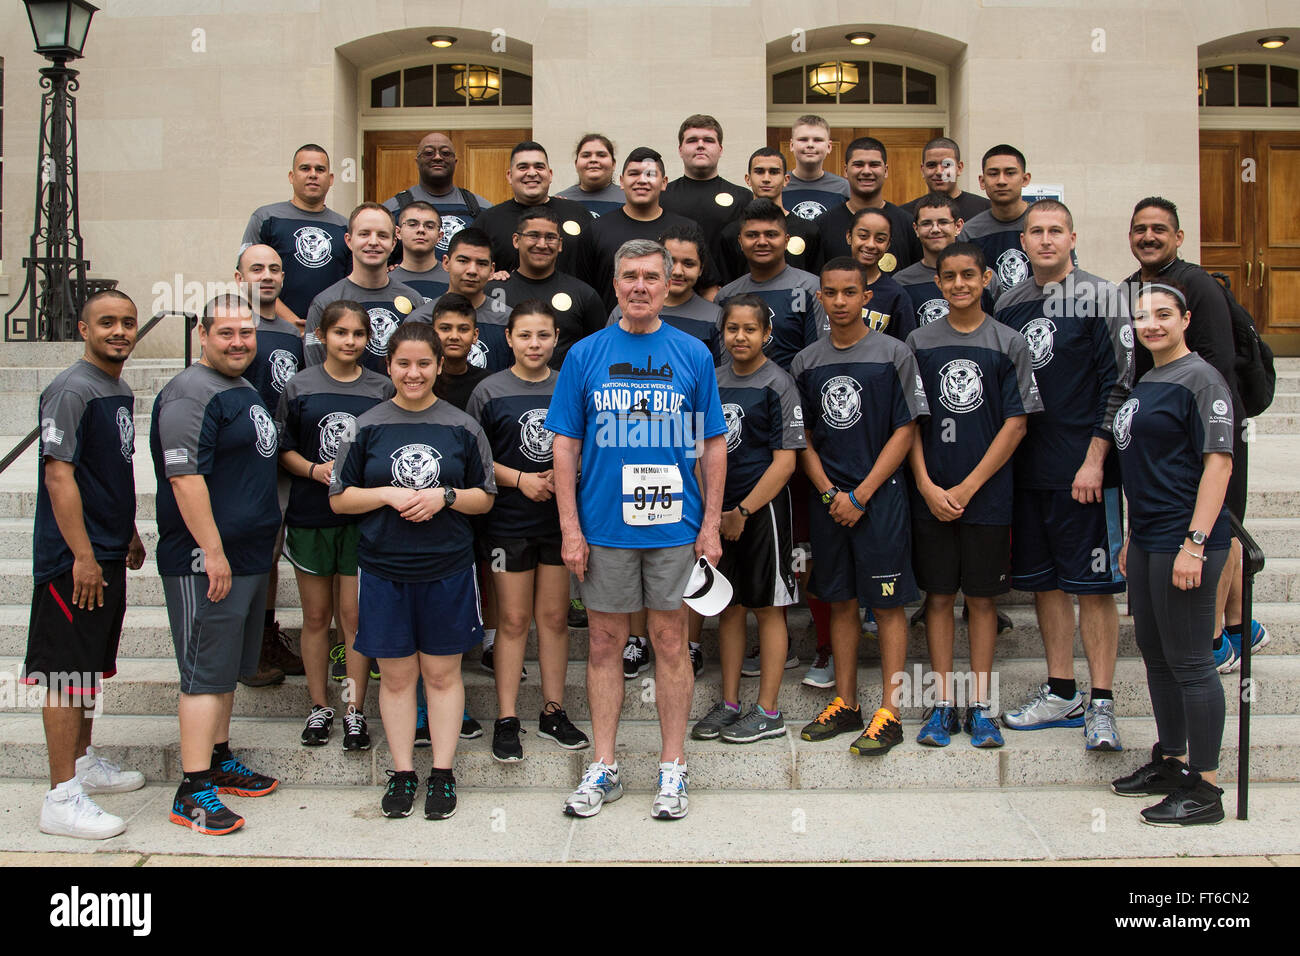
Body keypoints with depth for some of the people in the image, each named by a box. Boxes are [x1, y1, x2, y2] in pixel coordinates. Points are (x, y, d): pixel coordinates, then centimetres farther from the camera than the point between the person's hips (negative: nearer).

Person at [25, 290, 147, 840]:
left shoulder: (119, 391, 13)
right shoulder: (72, 390, -15)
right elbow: (58, 475, -20)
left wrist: (130, 536, 23)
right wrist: (83, 555, -22)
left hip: (108, 555, 9)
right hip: (75, 560, -9)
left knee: (92, 666, 19)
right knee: (67, 672, -4)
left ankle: (84, 763, 33)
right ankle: (62, 798, 2)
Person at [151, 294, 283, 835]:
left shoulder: (244, 390, 17)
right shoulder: (191, 395, -15)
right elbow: (185, 477, -22)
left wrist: (266, 539, 25)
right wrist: (213, 552, -24)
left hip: (249, 557, 10)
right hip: (206, 562, -10)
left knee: (228, 668, 17)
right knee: (205, 674, -6)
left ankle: (219, 763, 29)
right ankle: (193, 792, 0)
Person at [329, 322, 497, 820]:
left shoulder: (462, 427, 3)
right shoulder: (366, 427, 3)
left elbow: (485, 498, 6)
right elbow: (339, 498, 5)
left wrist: (445, 496, -12)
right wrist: (388, 494, -11)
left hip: (447, 570, 0)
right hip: (383, 570, 1)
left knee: (442, 672, 6)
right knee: (396, 674, 7)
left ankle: (442, 773, 18)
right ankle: (402, 772, 20)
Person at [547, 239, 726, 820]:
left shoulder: (693, 355, 3)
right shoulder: (585, 355, 3)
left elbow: (714, 445, 5)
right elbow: (565, 446, 3)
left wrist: (711, 525, -1)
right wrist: (570, 528, -4)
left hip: (674, 525, 0)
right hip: (603, 526, 1)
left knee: (670, 643, 6)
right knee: (605, 644, 8)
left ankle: (672, 769, 18)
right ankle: (603, 768, 20)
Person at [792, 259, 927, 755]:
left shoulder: (894, 354, -2)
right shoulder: (806, 362, 8)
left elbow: (904, 433, -5)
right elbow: (803, 436, 10)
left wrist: (861, 495, -11)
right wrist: (829, 492, -4)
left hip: (880, 496, -4)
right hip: (827, 500, 4)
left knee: (887, 603, 0)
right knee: (840, 601, 11)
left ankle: (889, 713, 5)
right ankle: (845, 704, 21)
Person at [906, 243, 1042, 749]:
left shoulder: (1009, 343, 1)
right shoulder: (919, 343, 5)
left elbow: (1016, 424, -3)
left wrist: (967, 487, -9)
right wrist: (928, 486, -7)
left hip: (987, 495, -1)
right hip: (931, 495, 1)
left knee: (982, 597, 6)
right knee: (939, 596, 6)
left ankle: (980, 706, 15)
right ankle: (943, 702, 15)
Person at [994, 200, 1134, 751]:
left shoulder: (1101, 299, -3)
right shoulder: (1009, 305, 12)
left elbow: (1118, 385, -8)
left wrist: (1094, 461, -14)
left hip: (1084, 473, -5)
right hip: (1025, 471, 6)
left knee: (1093, 585, -2)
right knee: (1045, 582, 11)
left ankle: (1101, 705, 6)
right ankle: (1062, 695, 22)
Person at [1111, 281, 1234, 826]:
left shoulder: (1200, 380, -11)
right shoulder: (1146, 383, 16)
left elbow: (1219, 463, -17)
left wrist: (1194, 542, -23)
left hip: (1182, 541, -10)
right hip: (1147, 540, 10)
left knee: (1190, 662, -4)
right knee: (1154, 653, 17)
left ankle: (1204, 788, 6)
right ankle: (1171, 762, 31)